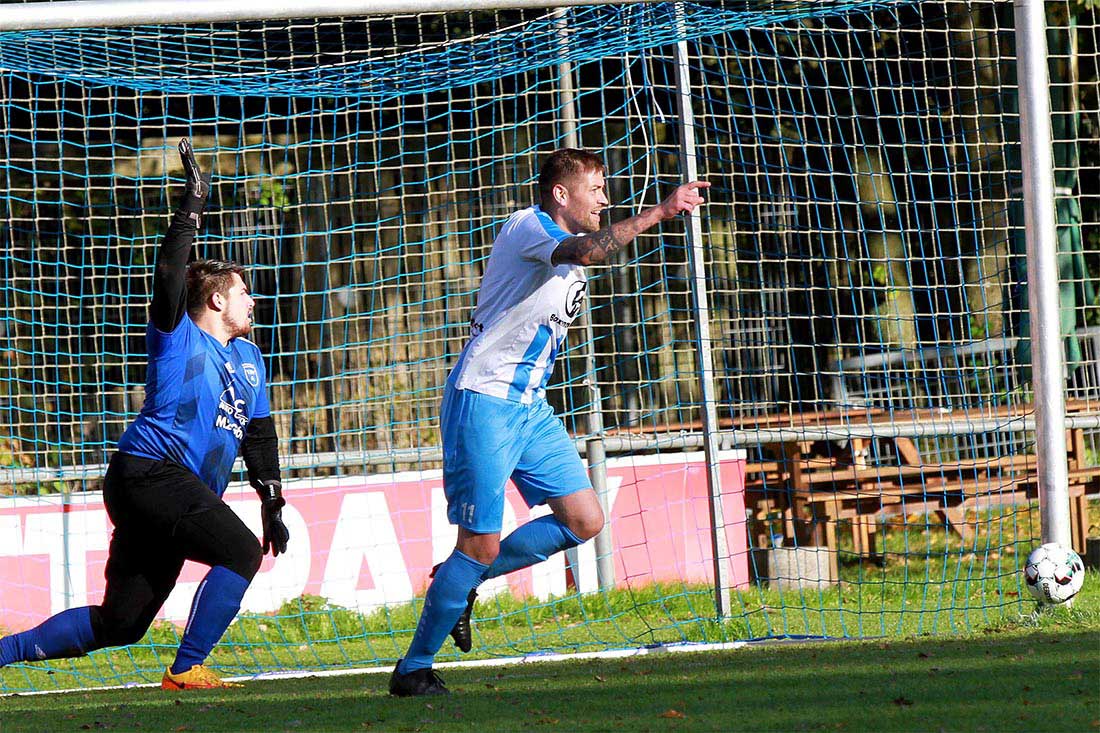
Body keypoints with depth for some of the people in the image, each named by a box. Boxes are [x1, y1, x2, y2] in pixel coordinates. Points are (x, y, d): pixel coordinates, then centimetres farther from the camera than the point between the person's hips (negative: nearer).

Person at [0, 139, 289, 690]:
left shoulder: (247, 359, 23)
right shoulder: (177, 336, 2)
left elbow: (259, 434, 28)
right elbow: (169, 274, -15)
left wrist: (272, 505, 21)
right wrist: (191, 206, -18)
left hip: (186, 494, 8)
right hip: (148, 473, -8)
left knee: (120, 623, 5)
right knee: (240, 551, -22)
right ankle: (185, 671, -17)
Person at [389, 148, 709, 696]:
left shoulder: (571, 241, 15)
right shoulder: (526, 227, -13)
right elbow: (586, 251, -34)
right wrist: (658, 213, -36)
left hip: (530, 407, 9)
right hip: (483, 401, -9)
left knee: (584, 520, 2)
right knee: (482, 543, -11)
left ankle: (463, 580, 17)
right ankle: (412, 670, 0)